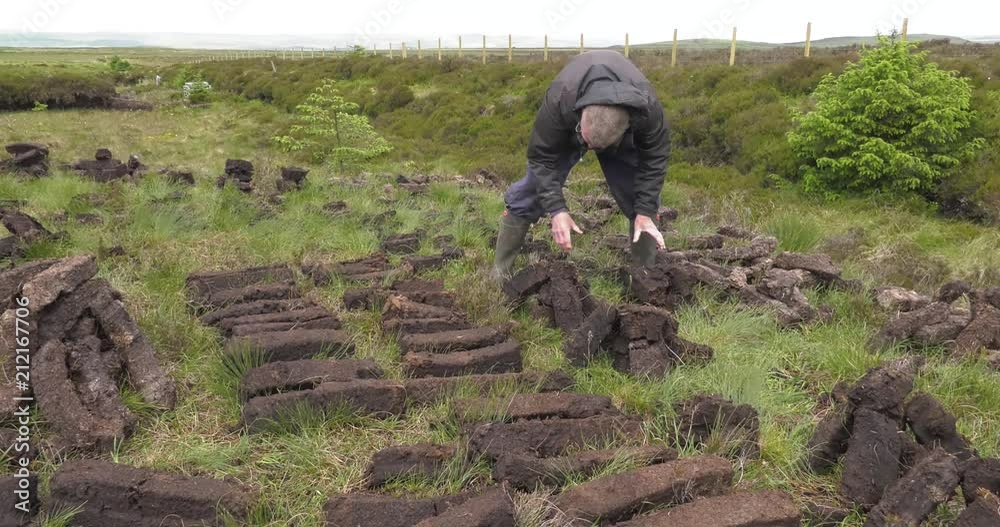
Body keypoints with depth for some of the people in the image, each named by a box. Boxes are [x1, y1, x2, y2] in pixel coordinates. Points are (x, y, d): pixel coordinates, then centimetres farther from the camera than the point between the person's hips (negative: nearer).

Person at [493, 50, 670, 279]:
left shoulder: (648, 108, -41)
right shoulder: (558, 100, -45)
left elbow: (654, 157, -24)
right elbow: (542, 157, -33)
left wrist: (644, 213, -29)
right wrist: (557, 210, -41)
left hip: (623, 136, 1)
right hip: (565, 131, -1)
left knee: (642, 201, -9)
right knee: (531, 192, -9)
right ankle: (499, 272, 0)